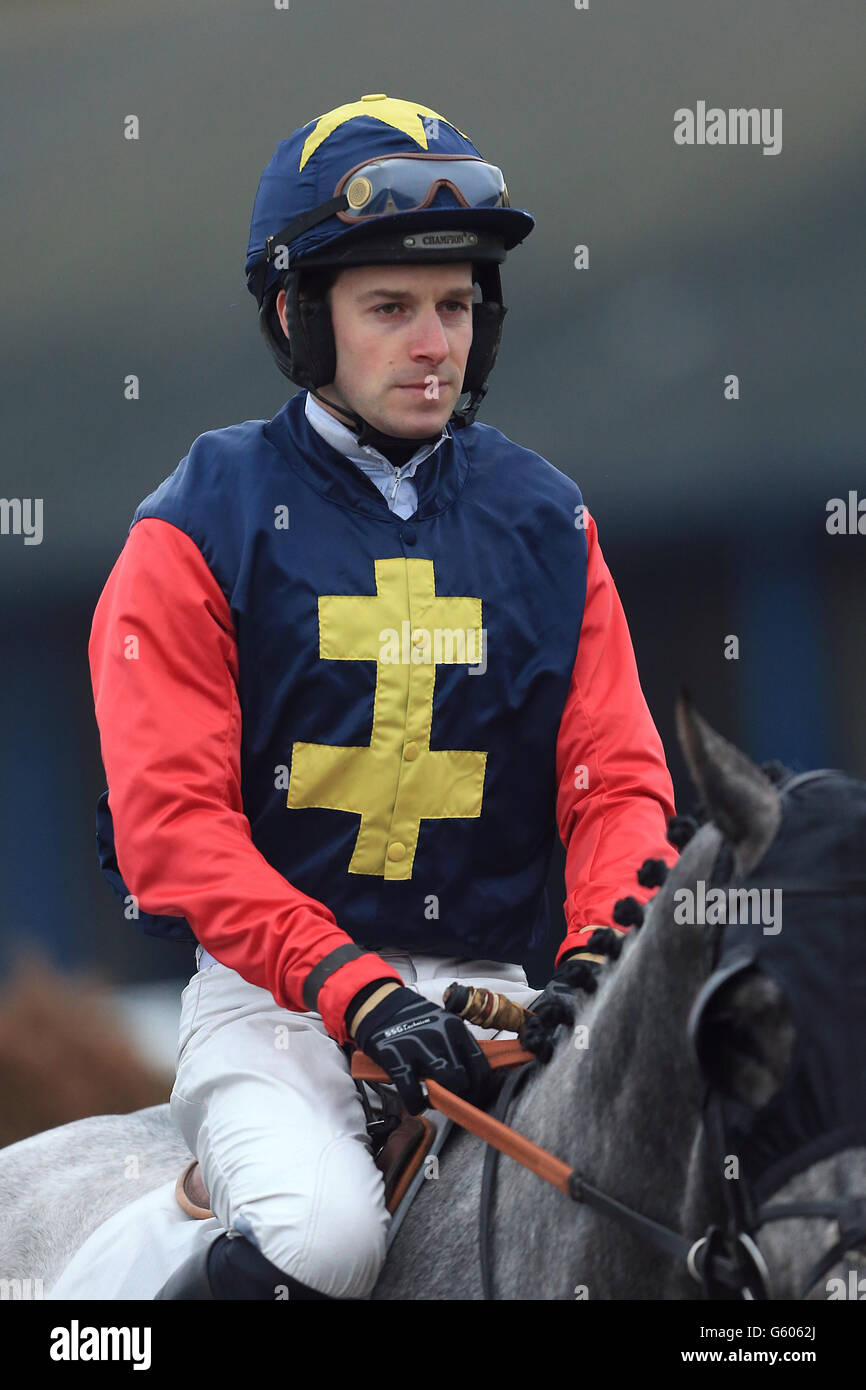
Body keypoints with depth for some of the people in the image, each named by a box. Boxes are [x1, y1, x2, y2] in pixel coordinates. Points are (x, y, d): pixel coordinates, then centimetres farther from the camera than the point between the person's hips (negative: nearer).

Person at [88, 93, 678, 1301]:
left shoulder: (544, 522, 12)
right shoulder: (200, 529, 0)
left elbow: (618, 777, 7)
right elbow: (171, 823, -9)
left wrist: (604, 954, -15)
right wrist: (353, 989, -23)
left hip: (482, 982, 4)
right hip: (269, 988, -4)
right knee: (327, 1229, -31)